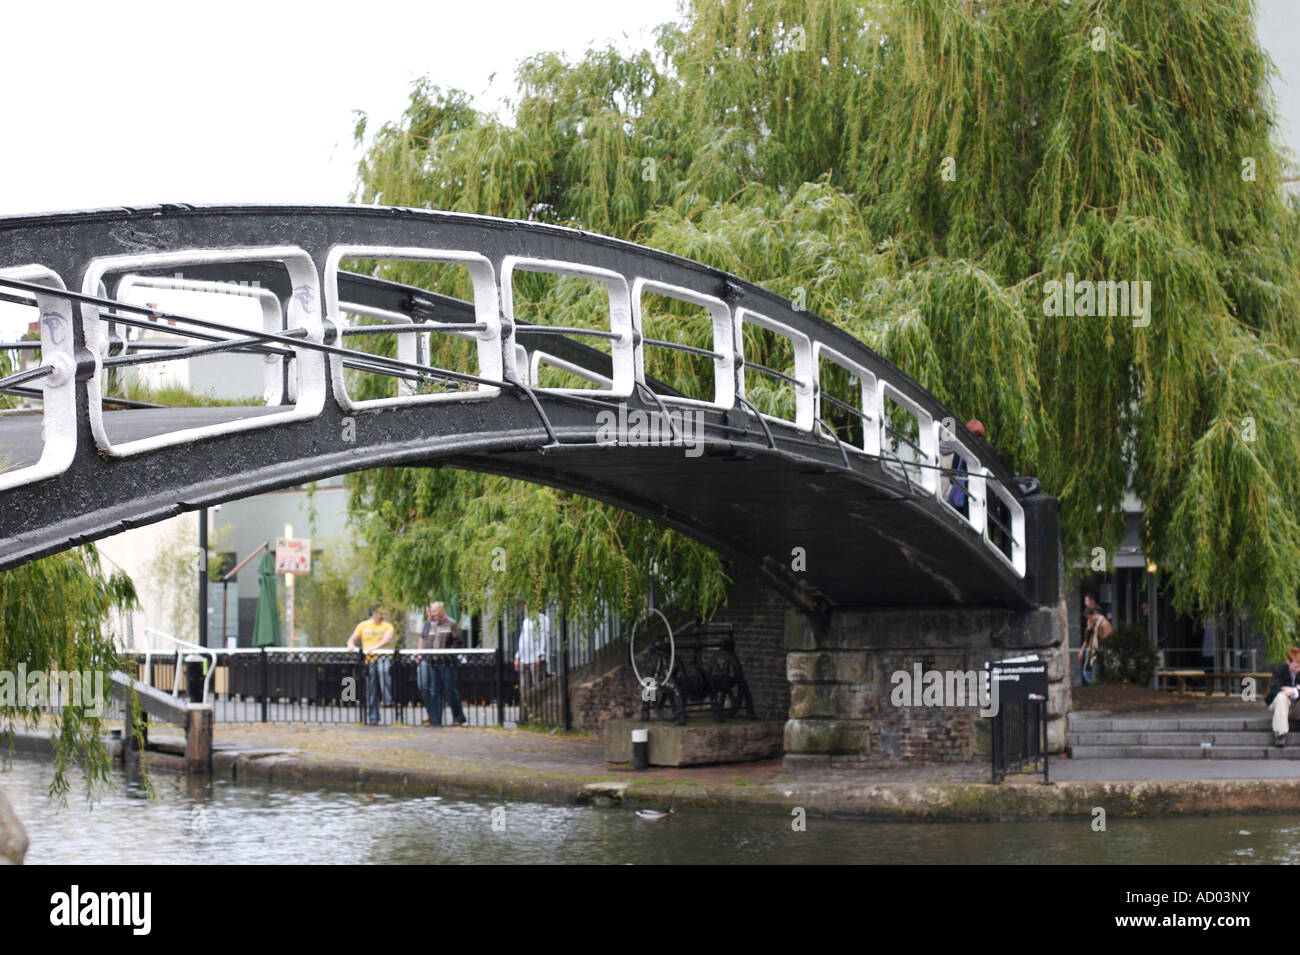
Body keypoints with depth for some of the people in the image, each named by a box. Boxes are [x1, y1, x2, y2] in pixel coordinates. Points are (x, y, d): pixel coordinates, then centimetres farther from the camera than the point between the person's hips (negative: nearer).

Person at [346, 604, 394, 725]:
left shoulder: (387, 626, 6)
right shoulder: (363, 626, 14)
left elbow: (387, 640, -13)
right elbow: (352, 640, 16)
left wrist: (375, 647, -31)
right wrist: (351, 645, -9)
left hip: (383, 656, -3)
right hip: (369, 659, 3)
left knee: (383, 670, -37)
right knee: (371, 690, 1)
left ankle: (388, 700, -36)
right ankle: (373, 718, 9)